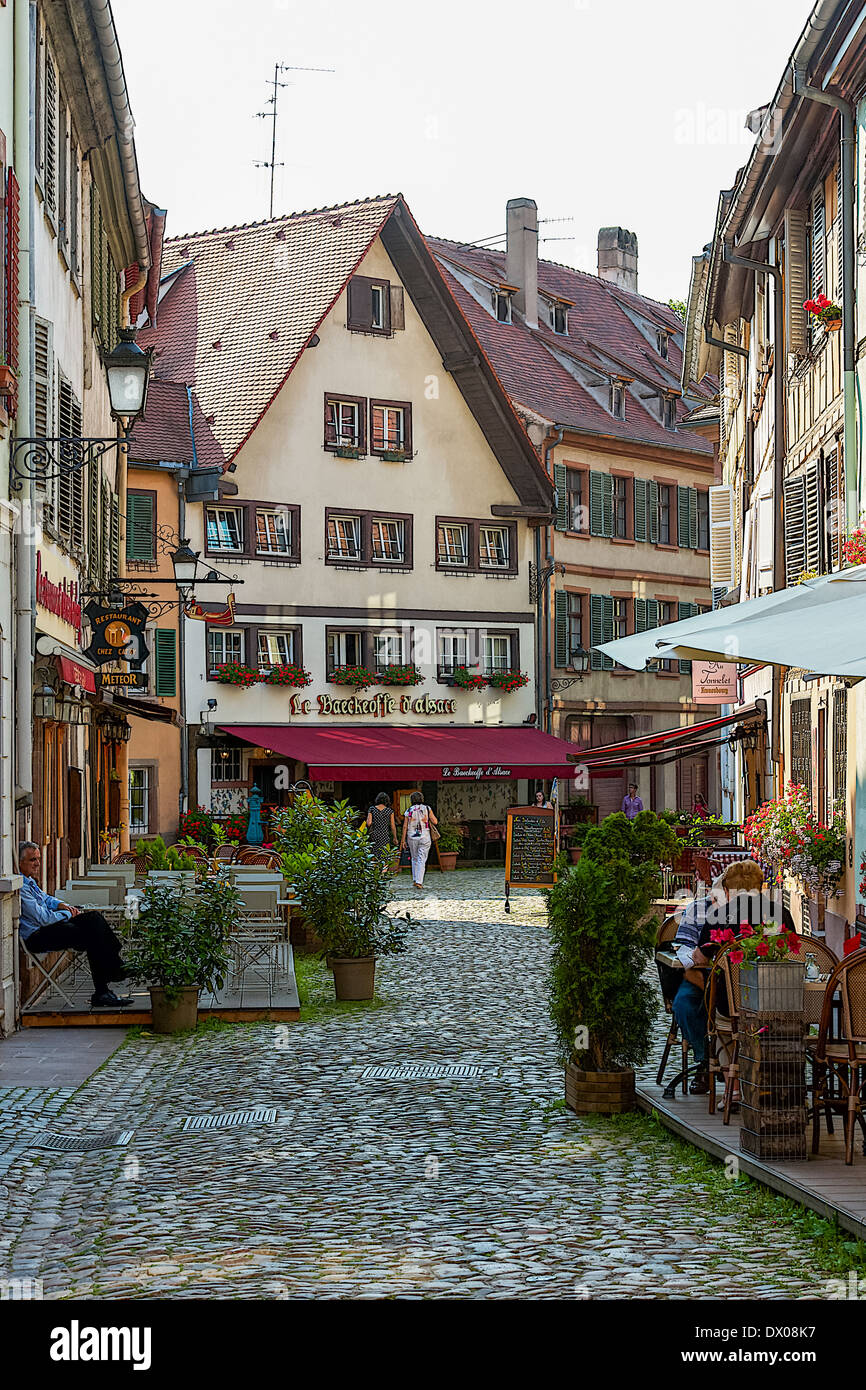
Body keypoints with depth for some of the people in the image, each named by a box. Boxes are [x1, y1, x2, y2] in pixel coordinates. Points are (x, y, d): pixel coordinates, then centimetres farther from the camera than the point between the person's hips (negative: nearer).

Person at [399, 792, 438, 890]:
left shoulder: (408, 811, 2)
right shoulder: (427, 809, -1)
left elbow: (405, 827, 0)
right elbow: (435, 822, -3)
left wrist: (403, 840, 5)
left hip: (412, 838, 2)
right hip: (425, 838, -2)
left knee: (414, 859, 18)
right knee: (422, 860, -1)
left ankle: (415, 880, 18)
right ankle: (419, 882, -10)